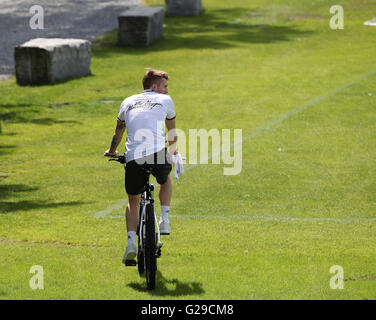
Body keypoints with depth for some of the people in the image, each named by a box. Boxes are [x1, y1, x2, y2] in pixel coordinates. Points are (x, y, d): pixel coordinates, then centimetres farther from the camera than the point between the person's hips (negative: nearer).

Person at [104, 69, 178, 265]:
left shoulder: (128, 102, 23)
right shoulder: (165, 100, 18)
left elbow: (118, 133, 35)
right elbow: (172, 130, 34)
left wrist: (112, 152, 54)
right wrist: (173, 148, 52)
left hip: (133, 158, 2)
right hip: (157, 153, -2)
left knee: (133, 201, 19)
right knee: (165, 181, 33)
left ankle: (131, 241, 0)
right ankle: (165, 220, 19)